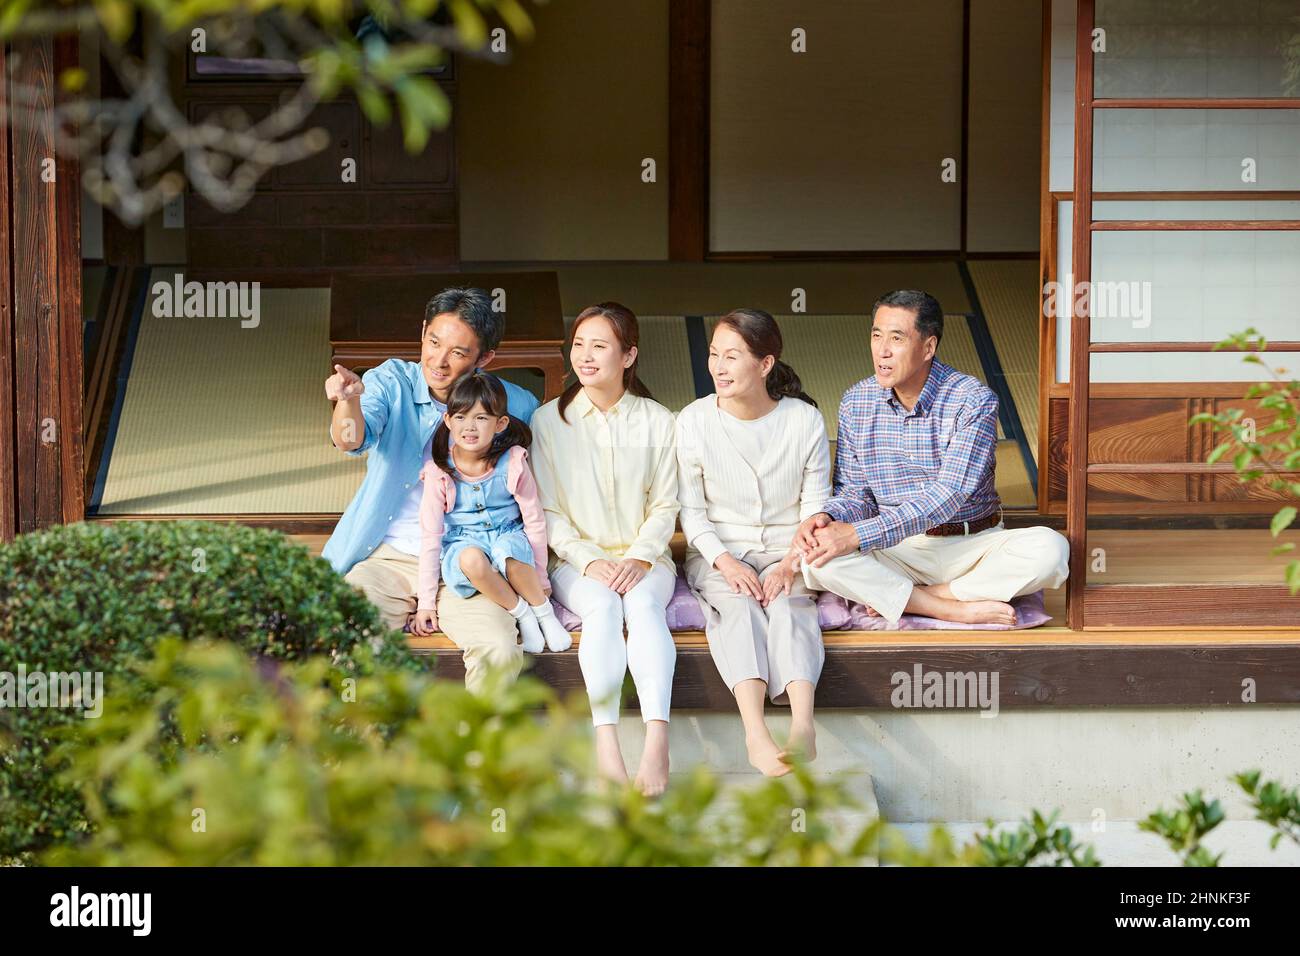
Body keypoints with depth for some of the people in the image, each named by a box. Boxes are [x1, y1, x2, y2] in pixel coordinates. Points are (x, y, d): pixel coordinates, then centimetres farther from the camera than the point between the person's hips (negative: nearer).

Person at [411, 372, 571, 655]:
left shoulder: (513, 462, -9)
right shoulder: (439, 472, -9)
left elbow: (534, 522, -1)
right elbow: (430, 536, -6)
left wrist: (540, 579, 0)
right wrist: (426, 602, -8)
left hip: (508, 535, 0)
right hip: (462, 544, 0)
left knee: (507, 551, -38)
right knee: (472, 559, -37)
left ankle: (544, 612, -12)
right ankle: (521, 614, -15)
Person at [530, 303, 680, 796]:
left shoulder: (658, 422, 6)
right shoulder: (549, 420, 4)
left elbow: (665, 506, 4)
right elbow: (548, 512, 1)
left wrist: (639, 558, -14)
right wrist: (589, 560, -14)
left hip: (644, 557, 0)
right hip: (577, 560, 0)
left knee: (644, 602, -33)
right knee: (602, 606, -33)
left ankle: (657, 741, -48)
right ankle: (605, 745, -44)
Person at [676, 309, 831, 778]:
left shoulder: (804, 420, -3)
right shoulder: (694, 421, -2)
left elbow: (815, 505, 0)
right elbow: (691, 510, 0)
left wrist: (791, 564, -16)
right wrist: (725, 562, -16)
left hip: (785, 550, 0)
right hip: (718, 552, 0)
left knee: (789, 606, -32)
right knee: (738, 607, -31)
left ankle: (803, 724, -54)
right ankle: (755, 734, -51)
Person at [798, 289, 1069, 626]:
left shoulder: (974, 400, -13)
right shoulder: (856, 403, 1)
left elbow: (949, 496, -22)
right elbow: (854, 492, 7)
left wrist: (858, 534, -29)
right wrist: (828, 518, -20)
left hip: (973, 545, -2)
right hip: (897, 551, 2)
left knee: (1051, 549, -31)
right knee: (817, 558, -28)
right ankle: (955, 609, -26)